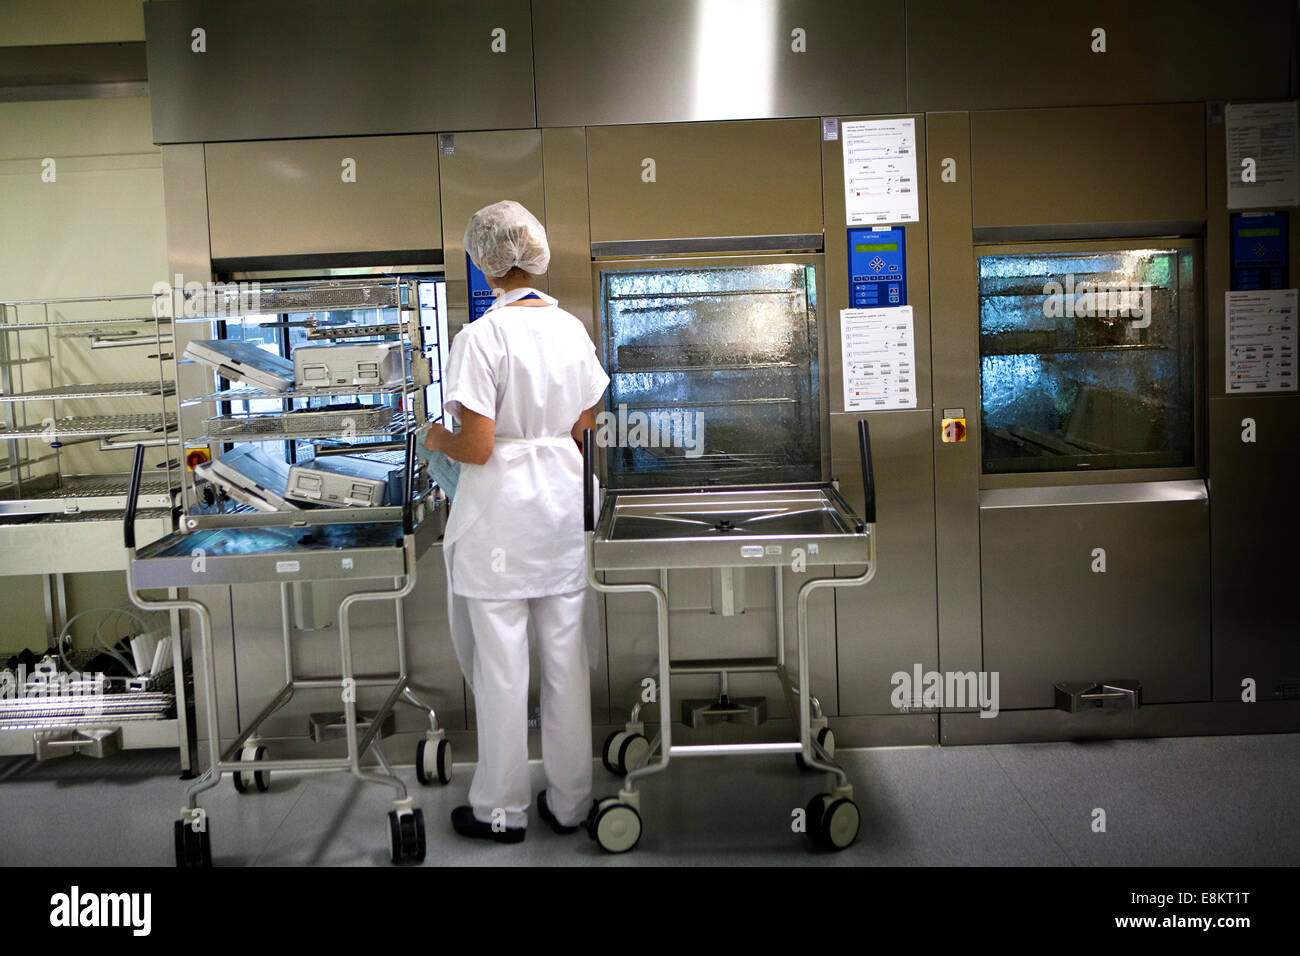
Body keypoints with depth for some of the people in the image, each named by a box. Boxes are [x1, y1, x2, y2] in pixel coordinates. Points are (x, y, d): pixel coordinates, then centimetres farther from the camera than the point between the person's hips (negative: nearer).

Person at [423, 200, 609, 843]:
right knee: (566, 661, 13)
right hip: (563, 506, 6)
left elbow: (476, 448, -18)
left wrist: (437, 438, 2)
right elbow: (586, 425, 10)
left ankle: (502, 809, 20)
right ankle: (569, 802, 26)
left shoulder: (482, 337, -16)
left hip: (501, 517, -6)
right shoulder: (571, 327, 3)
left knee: (500, 668, 6)